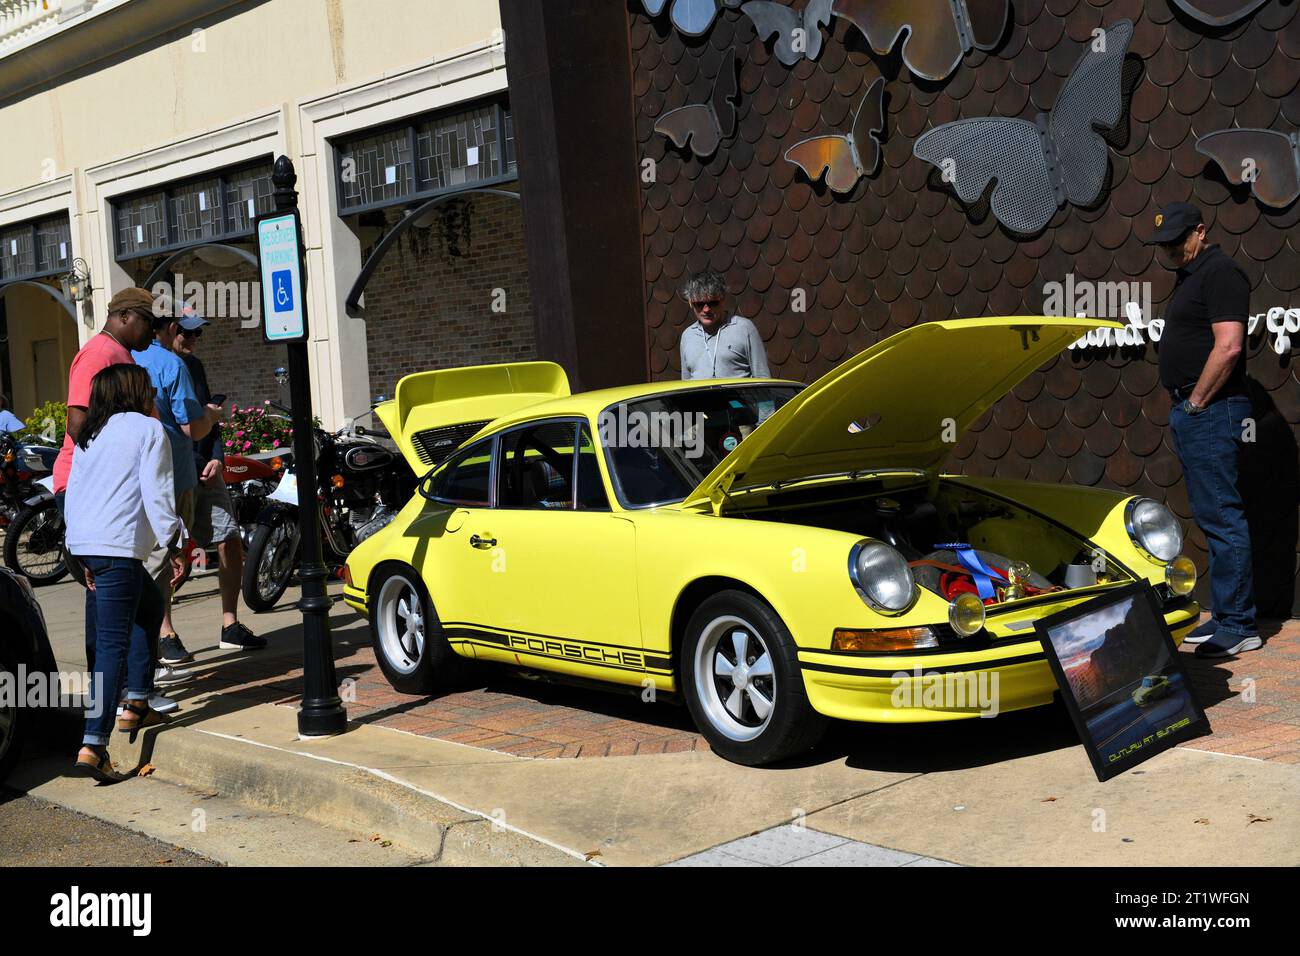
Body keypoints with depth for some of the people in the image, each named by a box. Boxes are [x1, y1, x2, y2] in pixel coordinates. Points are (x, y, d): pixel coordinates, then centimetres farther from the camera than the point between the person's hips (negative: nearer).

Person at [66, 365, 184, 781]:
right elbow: (156, 493, -9)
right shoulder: (149, 429, 1)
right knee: (113, 644, -9)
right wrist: (174, 540, -3)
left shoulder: (90, 435, 23)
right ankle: (93, 746, -17)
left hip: (83, 543, 8)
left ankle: (135, 705, 27)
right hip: (118, 545, -8)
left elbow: (72, 493, 23)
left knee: (149, 609, 26)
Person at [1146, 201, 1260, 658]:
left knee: (1222, 517, -9)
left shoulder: (1220, 273, -11)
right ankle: (1227, 617, 19)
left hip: (1210, 411, -11)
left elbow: (1228, 346, -22)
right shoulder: (1189, 277, 21)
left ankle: (1238, 627, -6)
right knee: (1214, 517, 12)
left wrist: (1197, 401, -16)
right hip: (1190, 411, 11)